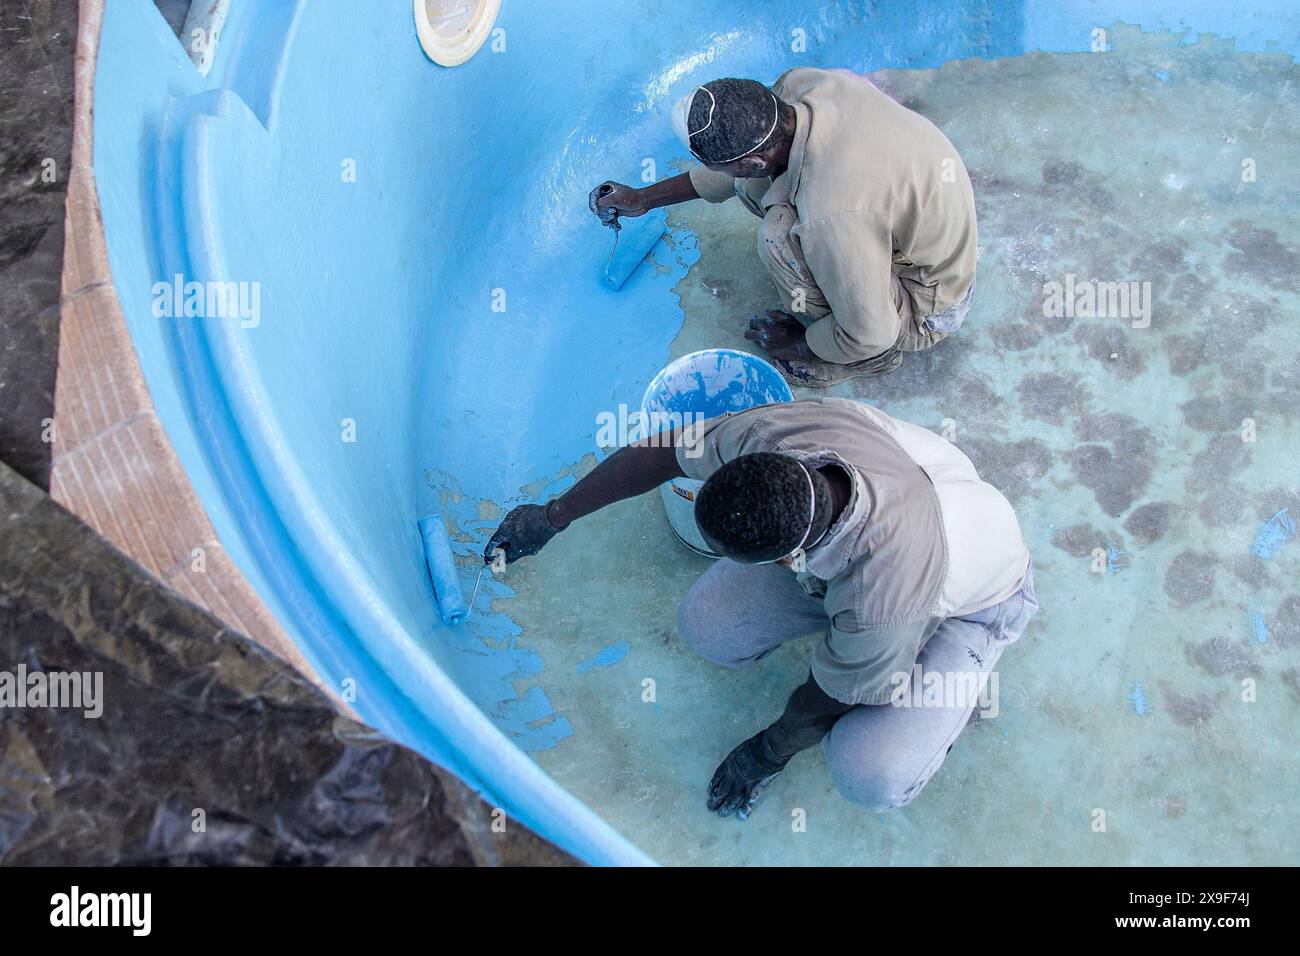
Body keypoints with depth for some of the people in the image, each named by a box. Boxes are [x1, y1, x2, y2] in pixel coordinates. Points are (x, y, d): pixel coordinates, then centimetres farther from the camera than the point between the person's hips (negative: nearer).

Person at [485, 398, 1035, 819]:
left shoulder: (880, 597, -46)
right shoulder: (778, 430, -34)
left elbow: (836, 696, -23)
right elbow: (665, 451, -13)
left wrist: (771, 752, -4)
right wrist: (552, 517, -3)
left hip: (975, 597, -5)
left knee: (870, 776, -25)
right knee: (705, 626, -11)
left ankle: (956, 681, 5)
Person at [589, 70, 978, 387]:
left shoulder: (830, 217, -40)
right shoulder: (802, 84, -17)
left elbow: (869, 333, -27)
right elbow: (740, 154, 4)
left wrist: (800, 344, -7)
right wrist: (644, 198, 12)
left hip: (929, 306, -7)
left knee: (780, 234, -25)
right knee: (755, 185, -2)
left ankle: (872, 359, -2)